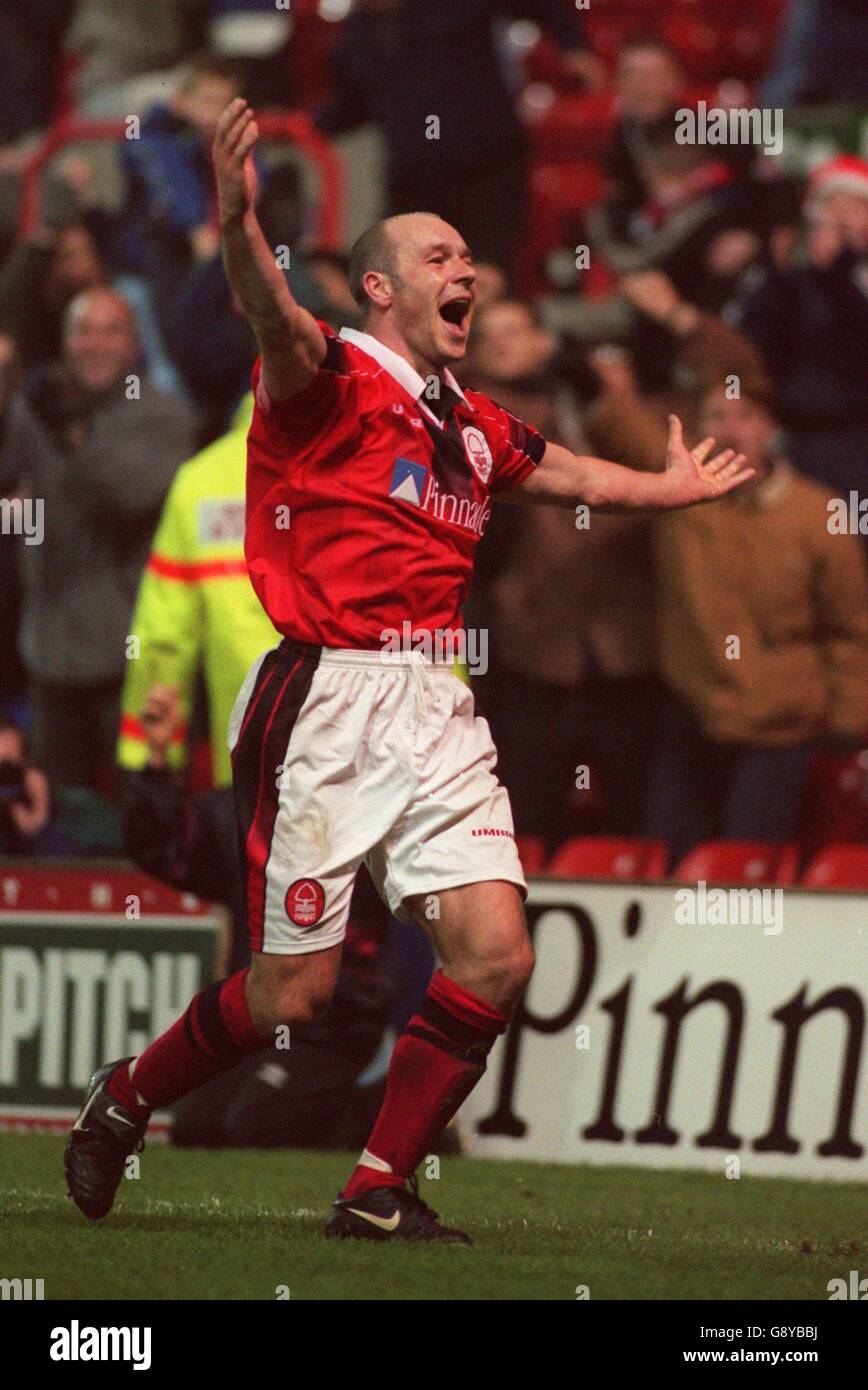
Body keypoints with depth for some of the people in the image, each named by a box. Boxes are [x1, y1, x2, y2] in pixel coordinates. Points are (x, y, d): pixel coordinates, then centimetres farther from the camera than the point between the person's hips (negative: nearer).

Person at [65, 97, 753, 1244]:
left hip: (438, 716, 7)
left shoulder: (473, 426, 19)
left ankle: (380, 1192, 4)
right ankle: (122, 1104, 23)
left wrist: (673, 488, 55)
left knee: (497, 956, -7)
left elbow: (571, 475, 40)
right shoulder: (335, 382, -4)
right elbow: (277, 325, -27)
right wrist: (241, 230, -49)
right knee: (292, 993, -3)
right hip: (328, 706, -7)